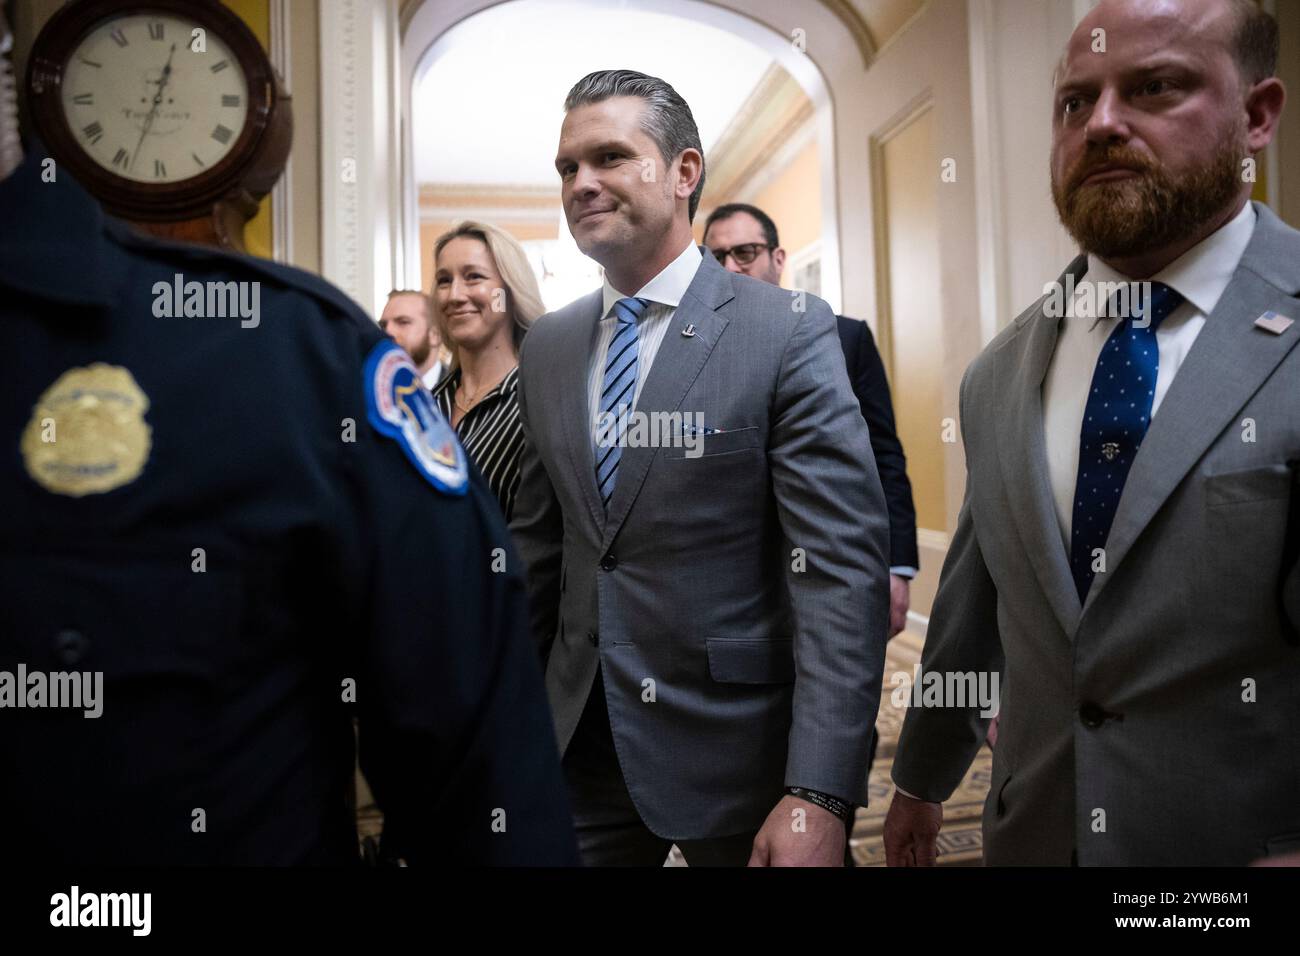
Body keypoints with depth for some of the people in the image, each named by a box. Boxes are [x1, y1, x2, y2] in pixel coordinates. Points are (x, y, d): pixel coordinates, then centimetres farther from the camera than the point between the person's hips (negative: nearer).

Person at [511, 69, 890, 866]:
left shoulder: (787, 333, -11)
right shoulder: (547, 349, 5)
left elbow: (843, 568, -16)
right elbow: (538, 550, 11)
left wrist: (820, 795, -20)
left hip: (734, 748, -4)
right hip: (579, 745, 5)